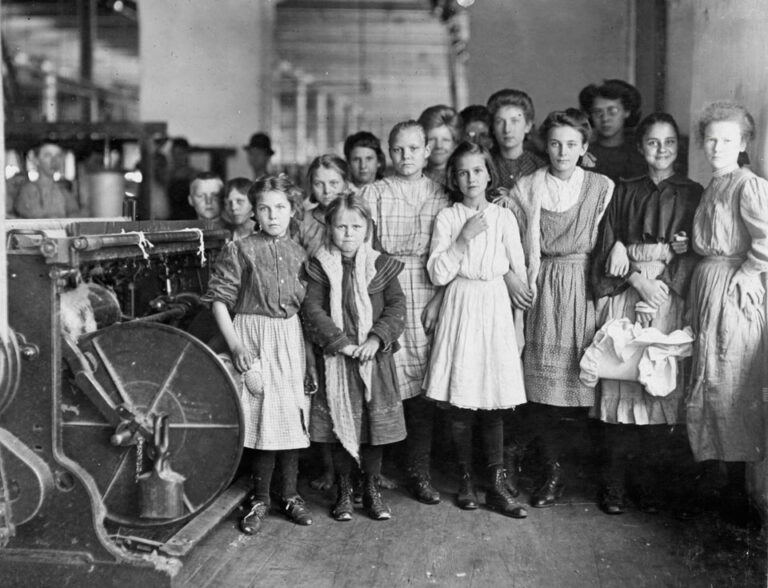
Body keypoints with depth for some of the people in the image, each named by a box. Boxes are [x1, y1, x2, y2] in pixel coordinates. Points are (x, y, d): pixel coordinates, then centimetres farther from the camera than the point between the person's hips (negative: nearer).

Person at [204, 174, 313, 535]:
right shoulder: (240, 251, -6)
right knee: (264, 416, -3)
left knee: (293, 415, 7)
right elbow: (219, 300, -6)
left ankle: (289, 494, 21)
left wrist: (308, 347, 6)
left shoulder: (298, 253, 7)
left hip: (291, 338, 4)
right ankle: (260, 499, 11)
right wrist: (235, 346, -12)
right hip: (254, 337, -4)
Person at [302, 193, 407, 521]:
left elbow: (397, 306, -1)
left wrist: (377, 338, -17)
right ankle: (343, 491, 20)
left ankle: (372, 490, 21)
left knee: (376, 422, 6)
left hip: (375, 357, 1)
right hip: (334, 359, -1)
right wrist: (341, 343, -18)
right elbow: (312, 309, -8)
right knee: (339, 424, 5)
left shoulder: (381, 265, 3)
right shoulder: (319, 266, 0)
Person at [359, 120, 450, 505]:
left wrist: (439, 298, -5)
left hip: (426, 295, 1)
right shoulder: (373, 193, 7)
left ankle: (418, 472, 10)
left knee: (423, 383, 0)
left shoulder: (440, 196, 10)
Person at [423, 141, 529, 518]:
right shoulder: (446, 218, 2)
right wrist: (463, 239, -11)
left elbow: (519, 271, 11)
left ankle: (496, 486, 7)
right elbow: (438, 274, -6)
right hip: (459, 307, -1)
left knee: (494, 404, 1)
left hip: (495, 307, 1)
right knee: (460, 405, 1)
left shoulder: (503, 217, 6)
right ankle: (466, 481, 15)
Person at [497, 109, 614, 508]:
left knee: (588, 378, -2)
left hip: (586, 287, -1)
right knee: (541, 386, 0)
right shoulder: (525, 189, 6)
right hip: (542, 290, 1)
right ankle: (554, 471, 14)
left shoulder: (602, 187, 3)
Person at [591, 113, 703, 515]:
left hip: (669, 297, 0)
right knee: (618, 385, -4)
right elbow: (608, 248, 3)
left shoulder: (692, 194, 10)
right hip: (624, 296, 0)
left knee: (662, 387, -4)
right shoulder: (624, 192, 12)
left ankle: (646, 478, 9)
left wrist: (662, 286, -12)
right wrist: (641, 282, -11)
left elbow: (694, 253, 1)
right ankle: (613, 482, 4)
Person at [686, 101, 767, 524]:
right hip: (706, 287, 8)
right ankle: (730, 480, 22)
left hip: (733, 291, -8)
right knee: (710, 383, 11)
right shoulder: (710, 188, 15)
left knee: (728, 387, -4)